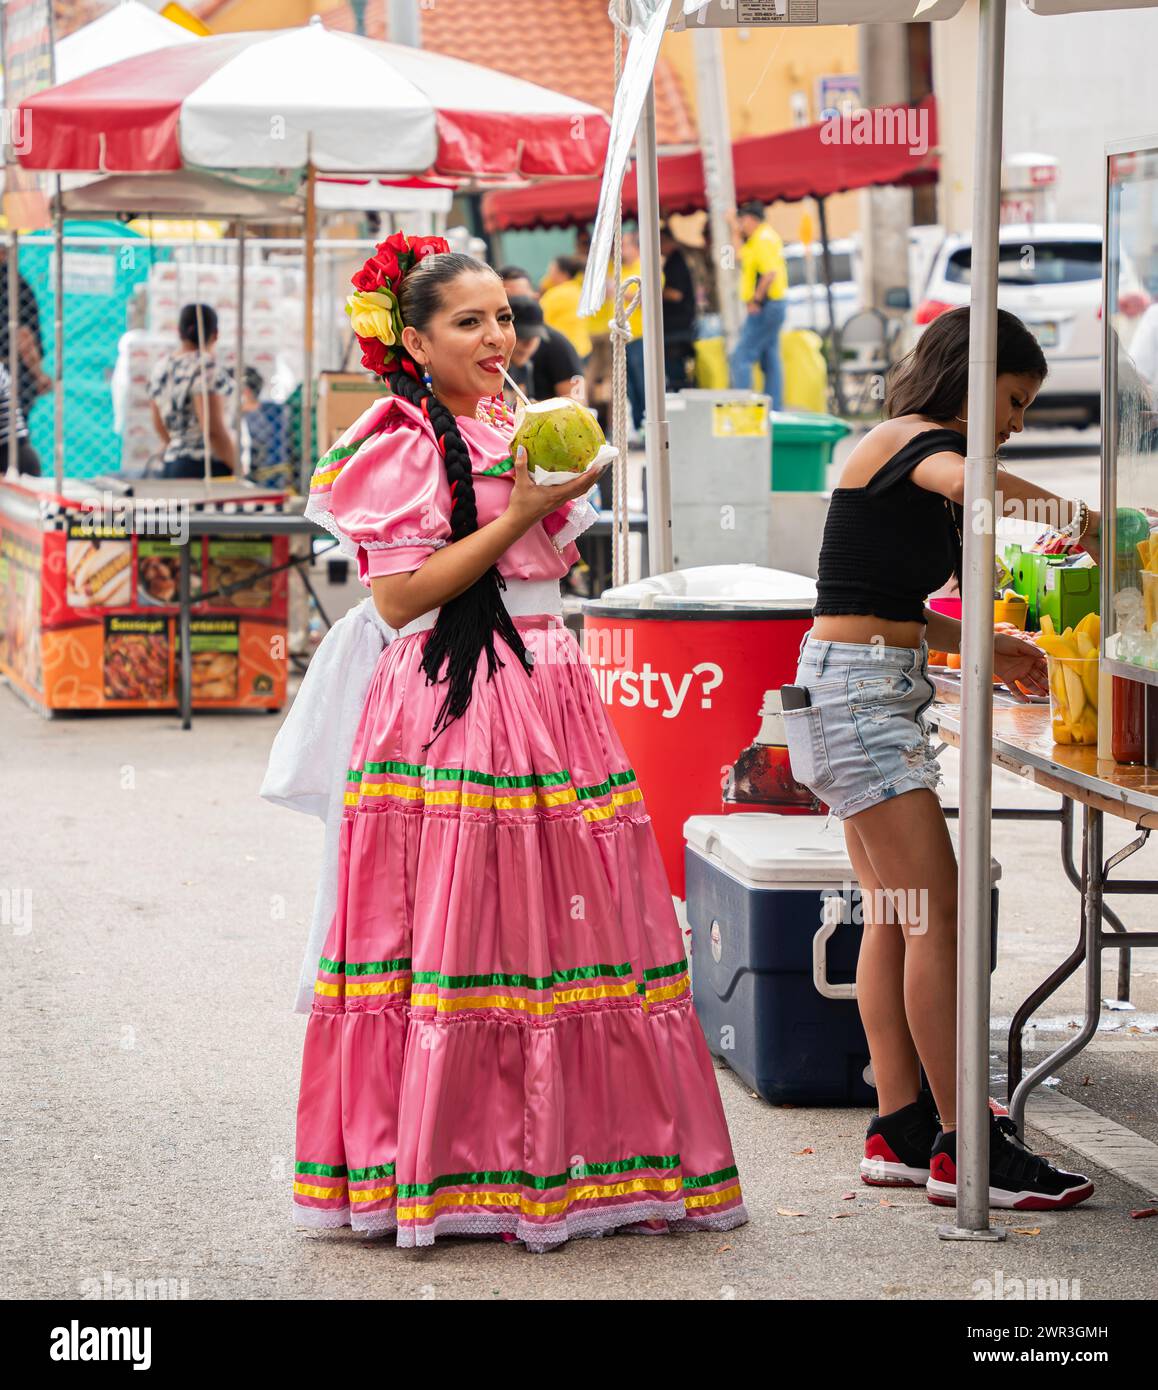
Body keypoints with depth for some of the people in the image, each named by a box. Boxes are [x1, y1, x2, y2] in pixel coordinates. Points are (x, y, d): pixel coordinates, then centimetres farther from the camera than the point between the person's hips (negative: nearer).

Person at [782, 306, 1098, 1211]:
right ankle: (963, 1146, -10)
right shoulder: (914, 440, -10)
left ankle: (900, 1131, 11)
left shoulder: (899, 451, 20)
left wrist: (989, 652, 13)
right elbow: (964, 479, -37)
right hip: (858, 689, -10)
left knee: (894, 915, 9)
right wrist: (1071, 514, -26)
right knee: (935, 913, -11)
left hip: (870, 692, 10)